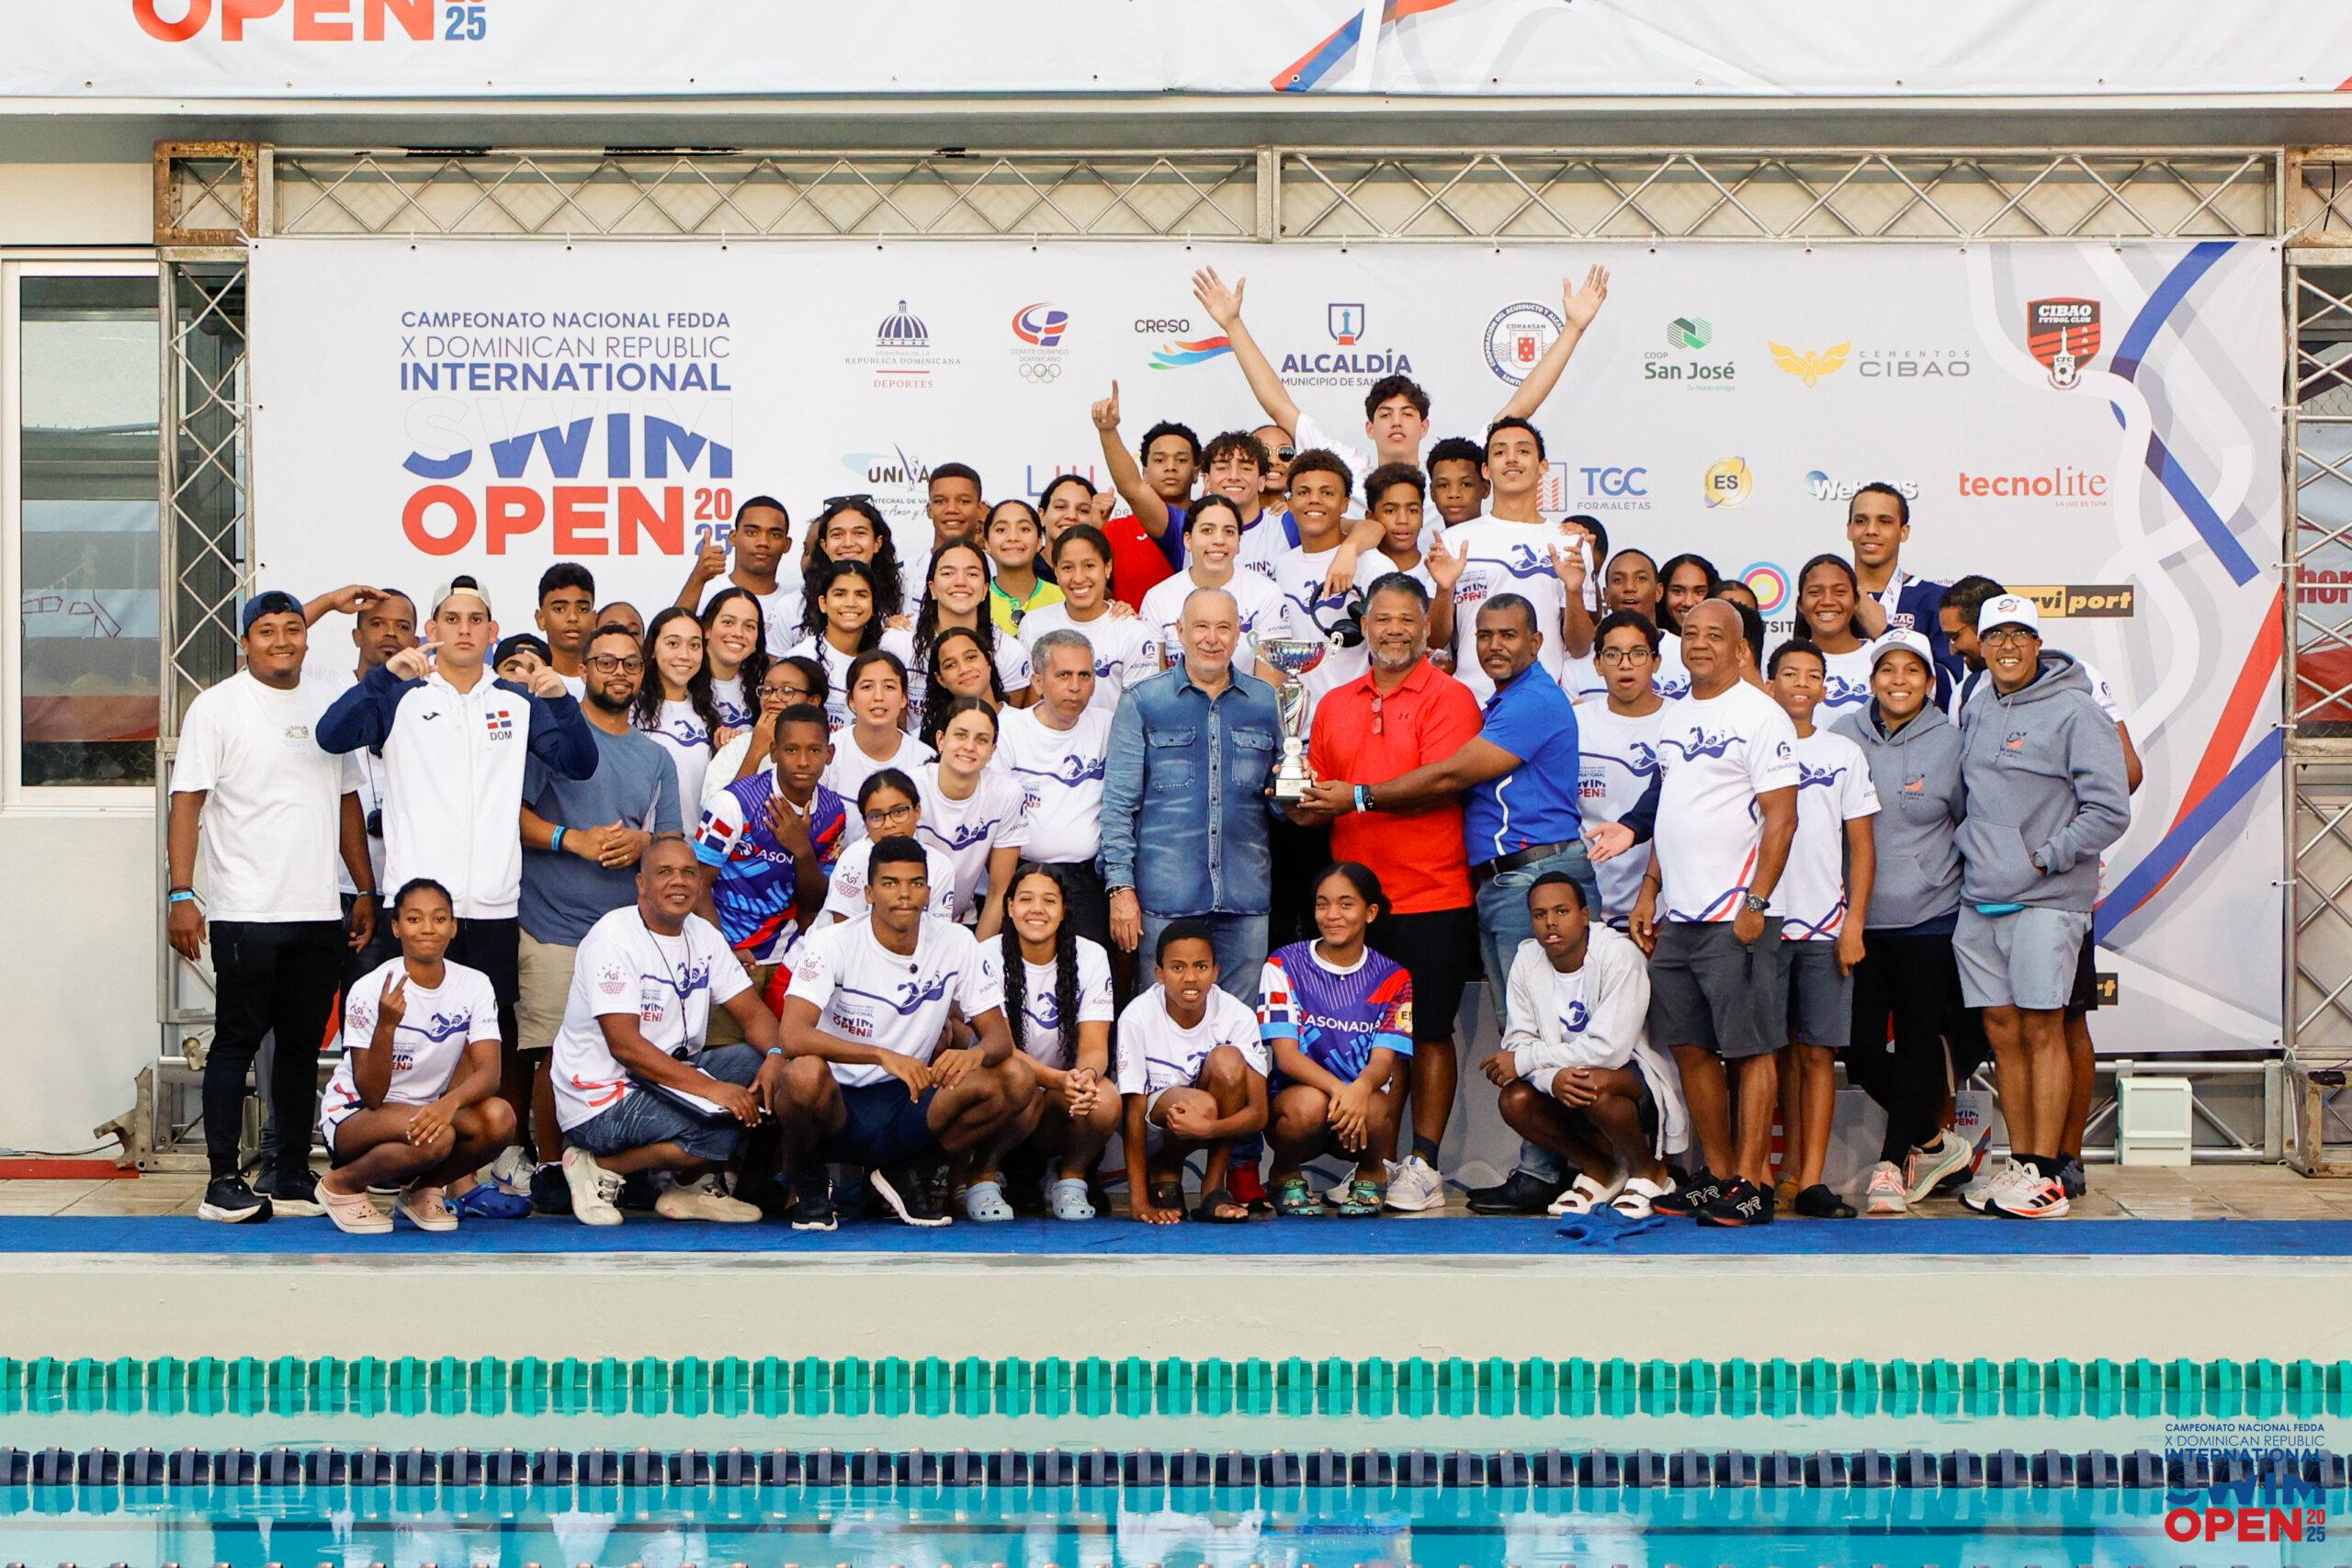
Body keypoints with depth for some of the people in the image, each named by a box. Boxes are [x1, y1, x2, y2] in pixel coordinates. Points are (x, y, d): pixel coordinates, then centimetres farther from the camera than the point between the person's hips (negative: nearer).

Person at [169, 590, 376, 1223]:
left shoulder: (329, 703, 14)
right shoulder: (217, 707, 0)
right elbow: (186, 803, -5)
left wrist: (367, 892, 14)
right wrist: (181, 895, -14)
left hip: (321, 912, 5)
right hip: (246, 912, -5)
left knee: (302, 1045, 9)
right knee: (237, 1042, -2)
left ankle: (294, 1177, 16)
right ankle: (223, 1182, 3)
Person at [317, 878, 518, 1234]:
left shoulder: (474, 985, -6)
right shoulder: (370, 990, -16)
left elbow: (489, 1071, -16)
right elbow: (371, 1095, -20)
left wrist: (449, 1103, -38)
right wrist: (386, 1025, -35)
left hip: (428, 1108, 4)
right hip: (353, 1117, -4)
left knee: (499, 1119, -26)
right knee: (433, 1138, -36)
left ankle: (423, 1191, 2)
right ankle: (342, 1185, -6)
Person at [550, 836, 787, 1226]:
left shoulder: (703, 935, 8)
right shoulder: (614, 938, -16)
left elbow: (752, 1012, 6)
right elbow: (625, 1045, -24)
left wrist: (775, 1055, -19)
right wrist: (710, 1088, -31)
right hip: (601, 1099, -8)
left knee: (760, 1065, -11)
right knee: (718, 1136, -29)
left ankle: (690, 1184, 3)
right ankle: (602, 1168, -5)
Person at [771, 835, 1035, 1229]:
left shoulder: (956, 944, -2)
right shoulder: (833, 945, -13)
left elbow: (999, 1035, -3)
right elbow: (794, 1037, -27)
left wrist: (976, 1052, -29)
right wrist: (883, 1056, -40)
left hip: (911, 1105, 3)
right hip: (837, 1109, -3)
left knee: (1016, 1079, -19)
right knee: (805, 1073, -38)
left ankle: (914, 1172, 4)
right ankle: (806, 1180, -3)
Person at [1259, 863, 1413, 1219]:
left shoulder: (1392, 979, 4)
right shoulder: (1284, 966, -2)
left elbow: (1384, 1059, -7)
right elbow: (1286, 1054, -11)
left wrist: (1360, 1089, -32)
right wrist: (1337, 1088, -31)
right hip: (1292, 1100, -1)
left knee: (1374, 1108, -33)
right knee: (1309, 1102, -35)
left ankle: (1371, 1175, 4)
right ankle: (1285, 1175, -1)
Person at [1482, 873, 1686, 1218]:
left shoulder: (1618, 954, -21)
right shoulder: (1527, 960, -5)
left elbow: (1608, 1049, -28)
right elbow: (1519, 1042, -8)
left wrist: (1524, 1061, -22)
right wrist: (1552, 1077, -32)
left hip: (1636, 1076, -5)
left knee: (1594, 1084, -36)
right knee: (1514, 1100, -22)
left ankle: (1649, 1171, -7)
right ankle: (1598, 1169, 4)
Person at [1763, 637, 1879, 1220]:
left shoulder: (1845, 754, 9)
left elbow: (1862, 846, 8)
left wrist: (1854, 921, -1)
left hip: (1826, 927, 1)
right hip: (1762, 921, 0)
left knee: (1817, 1053, -1)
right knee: (1776, 1051, 2)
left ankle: (1810, 1179, 0)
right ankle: (1790, 1163, 12)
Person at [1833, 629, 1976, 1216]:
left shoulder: (1951, 742, 0)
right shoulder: (1843, 738, 4)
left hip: (1928, 918, -2)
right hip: (1856, 918, 2)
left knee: (1918, 1040, 1)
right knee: (1861, 1048, 0)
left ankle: (1892, 1163, 9)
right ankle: (1934, 1141, 20)